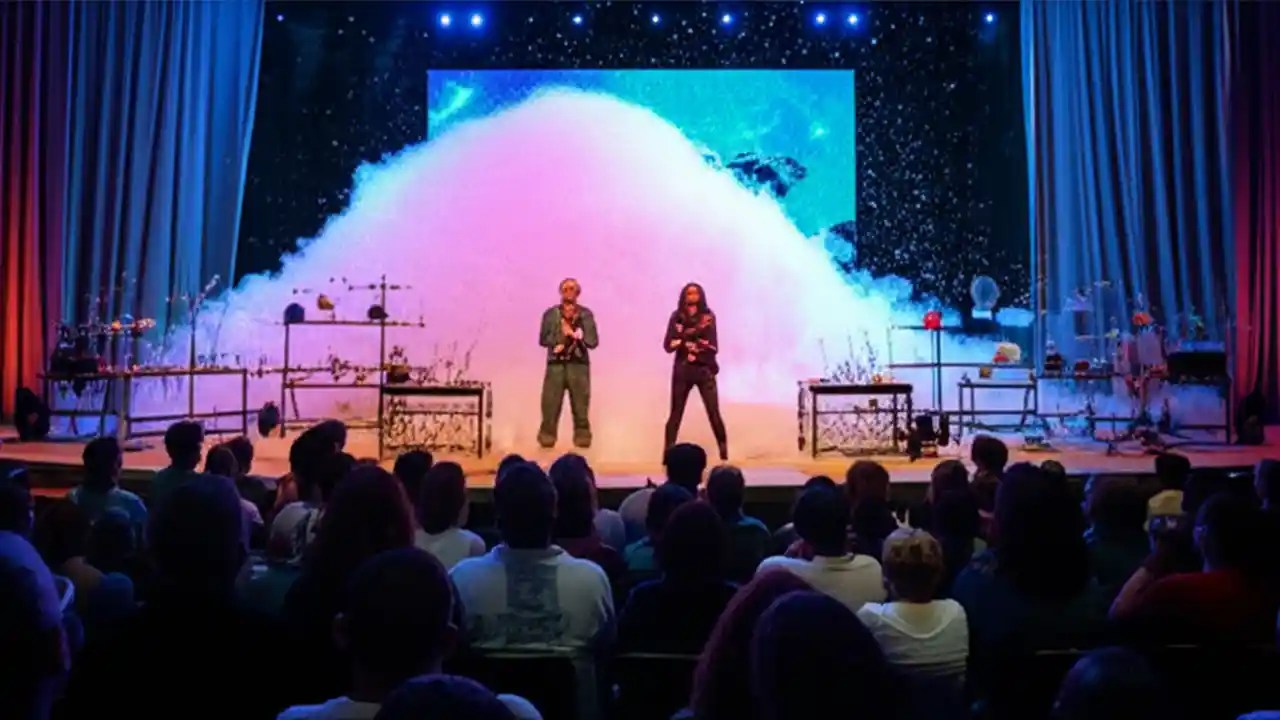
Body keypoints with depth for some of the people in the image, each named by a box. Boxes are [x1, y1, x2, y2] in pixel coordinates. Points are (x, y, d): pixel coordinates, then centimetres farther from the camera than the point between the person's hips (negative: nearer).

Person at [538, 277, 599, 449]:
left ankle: (582, 437, 6)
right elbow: (543, 339, 2)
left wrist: (575, 334, -10)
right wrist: (561, 335, -9)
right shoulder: (551, 313, 8)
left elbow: (593, 341, 0)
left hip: (579, 364, 0)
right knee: (550, 405, -3)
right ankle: (547, 436, 4)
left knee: (581, 406, 0)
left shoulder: (585, 314, 8)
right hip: (556, 364, 0)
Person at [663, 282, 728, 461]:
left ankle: (724, 456, 4)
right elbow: (668, 345, -6)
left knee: (714, 414, -3)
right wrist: (690, 332, -16)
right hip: (682, 371, 1)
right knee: (675, 414, 2)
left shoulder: (708, 317, 2)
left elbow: (712, 347, -6)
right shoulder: (677, 317, 4)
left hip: (704, 370, -1)